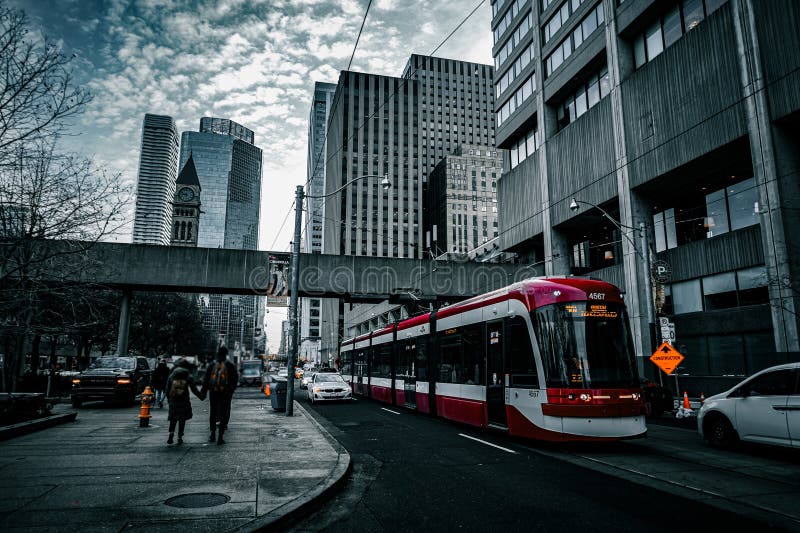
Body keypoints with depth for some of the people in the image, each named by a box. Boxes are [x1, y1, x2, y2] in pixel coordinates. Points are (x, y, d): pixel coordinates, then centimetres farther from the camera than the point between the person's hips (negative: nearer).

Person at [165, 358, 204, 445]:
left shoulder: (171, 376, 4)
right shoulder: (189, 377, -4)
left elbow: (167, 390, 6)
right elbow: (194, 389, -3)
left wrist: (169, 399, 19)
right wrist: (202, 396, 8)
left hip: (173, 402, 2)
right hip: (184, 402, -2)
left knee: (173, 419, 13)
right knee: (182, 420, 7)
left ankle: (171, 433, -8)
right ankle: (180, 437, 6)